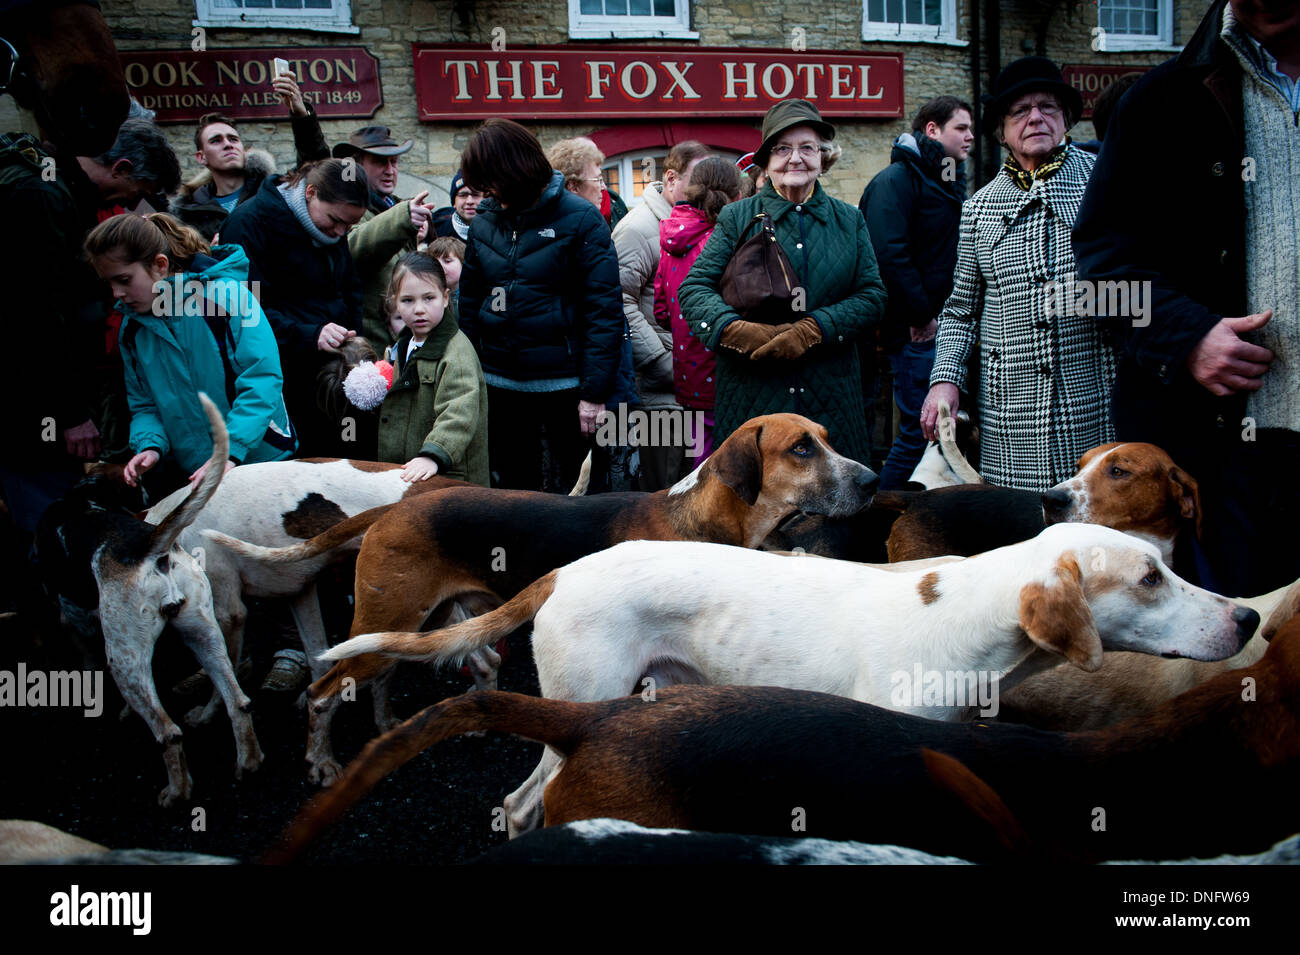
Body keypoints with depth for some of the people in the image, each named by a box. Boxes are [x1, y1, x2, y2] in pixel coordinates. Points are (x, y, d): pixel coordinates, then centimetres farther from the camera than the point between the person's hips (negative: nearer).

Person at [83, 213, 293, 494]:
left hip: (260, 458, -4)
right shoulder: (132, 328, 7)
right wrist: (151, 446, -9)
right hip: (190, 473, 4)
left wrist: (229, 452, -25)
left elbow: (262, 379, -17)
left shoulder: (226, 295, -11)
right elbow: (144, 405, 14)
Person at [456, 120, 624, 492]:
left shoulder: (580, 219, -9)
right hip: (500, 384, 4)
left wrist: (595, 390, -15)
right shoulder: (485, 221, 6)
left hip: (563, 381, -4)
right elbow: (470, 303, 12)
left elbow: (604, 310, -11)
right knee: (514, 487, 14)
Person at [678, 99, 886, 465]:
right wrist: (740, 331, -20)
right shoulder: (737, 218, 6)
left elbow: (873, 297, 3)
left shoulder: (849, 221, 12)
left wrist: (811, 331, -14)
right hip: (753, 397, -2)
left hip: (832, 397, 2)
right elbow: (693, 288, -1)